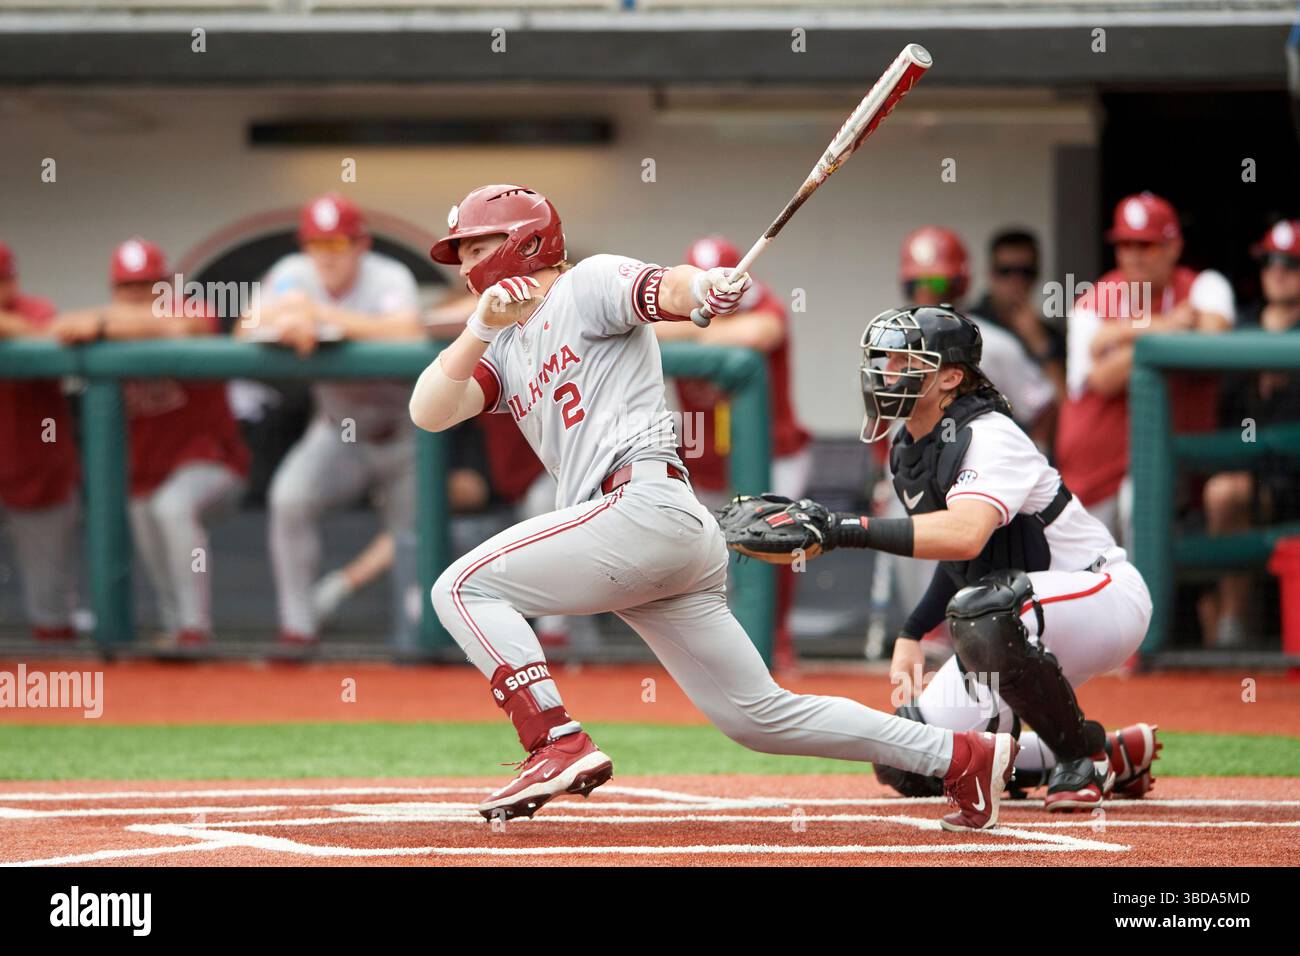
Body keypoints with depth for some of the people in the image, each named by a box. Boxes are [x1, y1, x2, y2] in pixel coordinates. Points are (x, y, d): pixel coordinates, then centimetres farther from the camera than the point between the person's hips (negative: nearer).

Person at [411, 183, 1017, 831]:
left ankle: (558, 743, -21)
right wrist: (478, 329, -3)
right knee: (760, 716, 8)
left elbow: (669, 291, -14)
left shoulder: (587, 284, 5)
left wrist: (706, 287, -39)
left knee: (465, 587, -11)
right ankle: (962, 756, 10)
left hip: (643, 506, -9)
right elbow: (429, 412, 13)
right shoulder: (505, 349, 26)